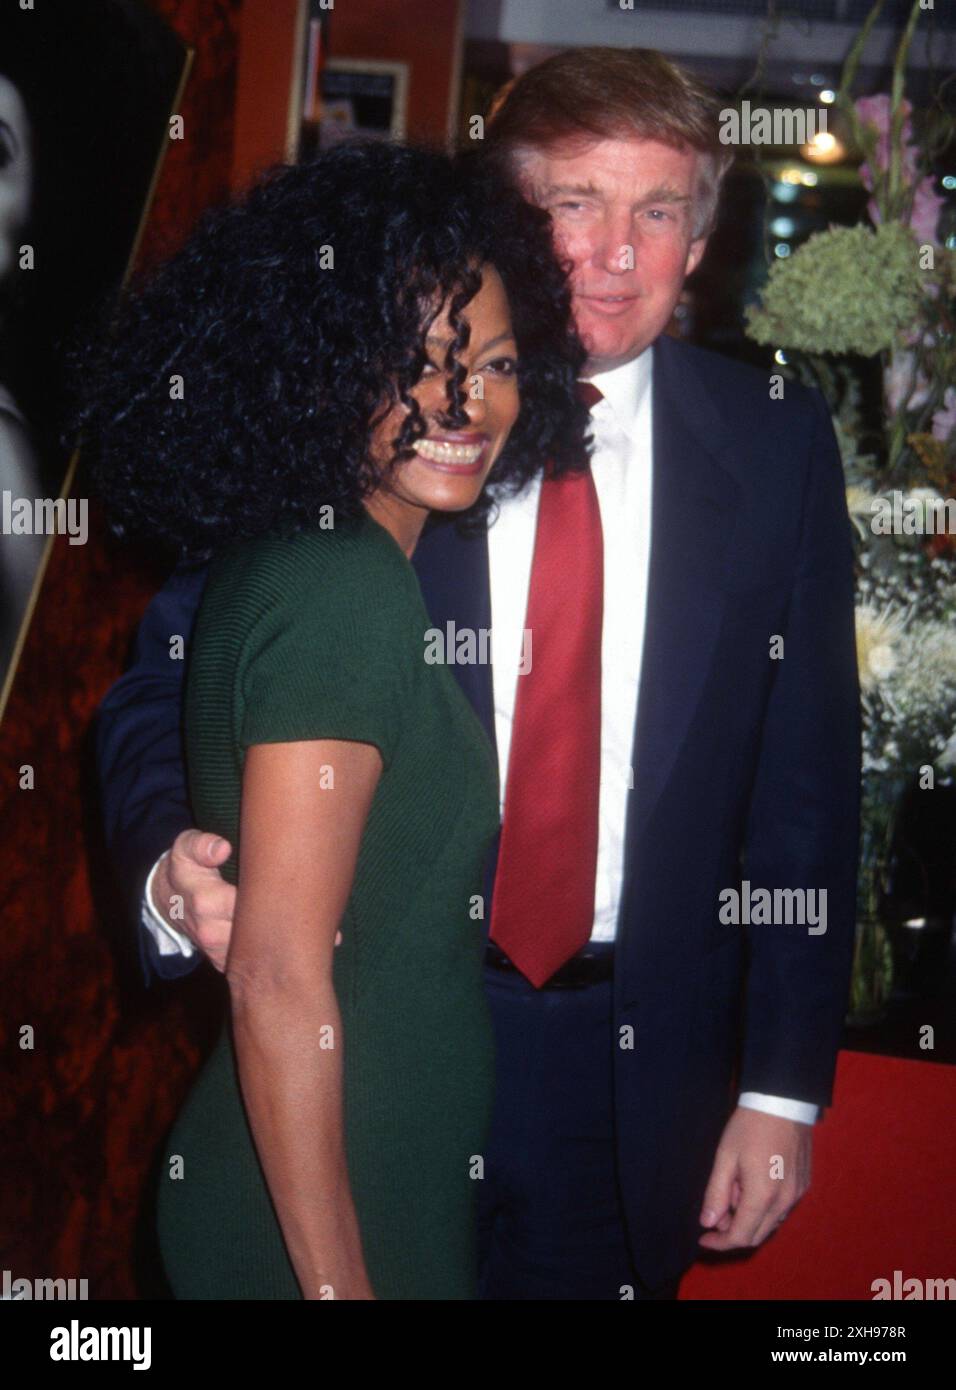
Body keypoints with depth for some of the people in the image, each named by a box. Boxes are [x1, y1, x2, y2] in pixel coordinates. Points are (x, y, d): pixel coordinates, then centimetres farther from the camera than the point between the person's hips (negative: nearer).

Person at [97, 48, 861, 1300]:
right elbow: (174, 679, -5)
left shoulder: (776, 447, -2)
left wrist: (783, 1086, -1)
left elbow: (806, 777, 1)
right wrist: (180, 867, -27)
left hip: (641, 1063, 1)